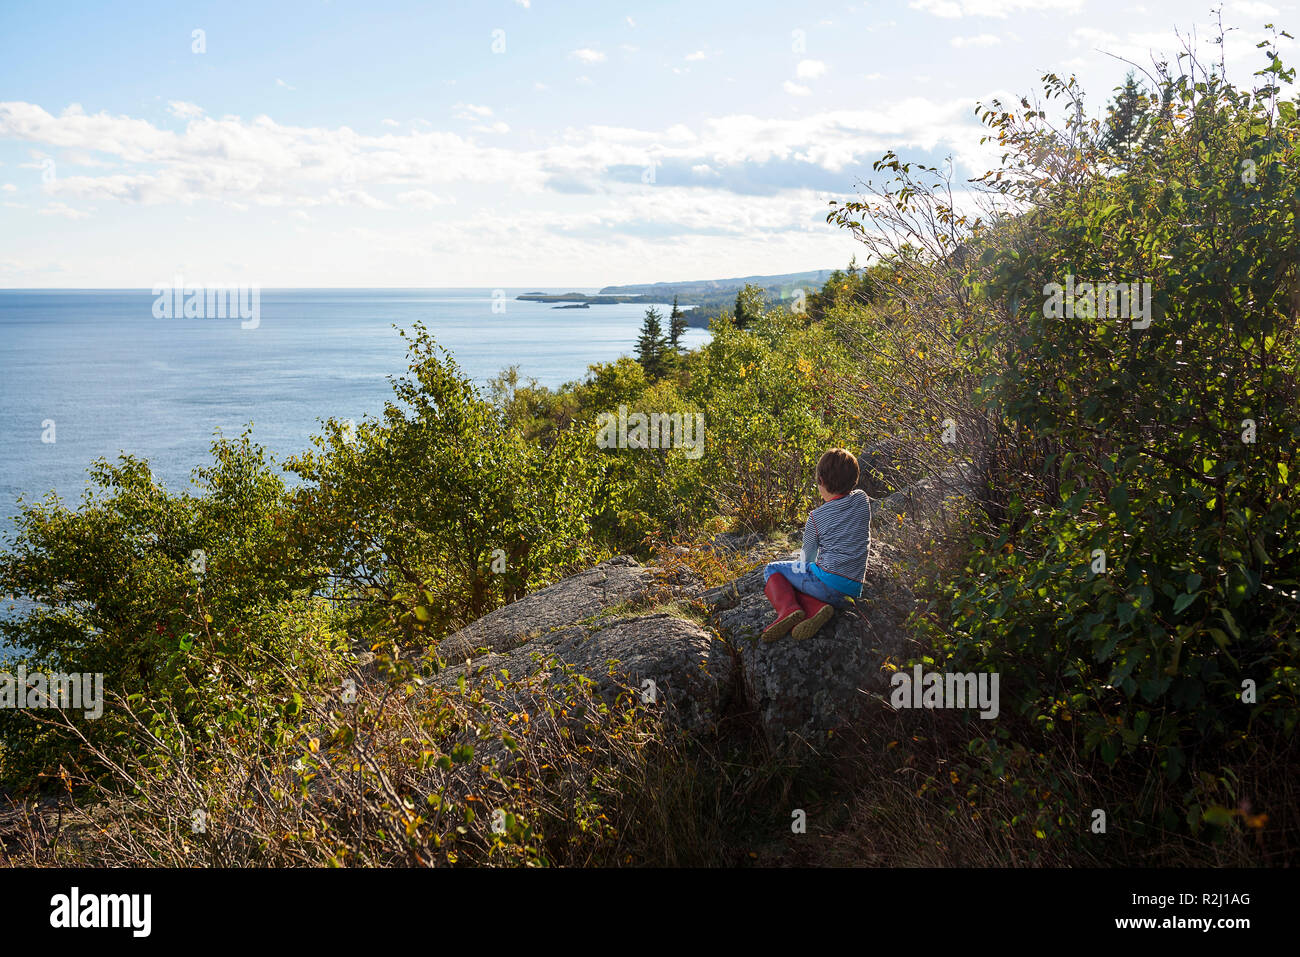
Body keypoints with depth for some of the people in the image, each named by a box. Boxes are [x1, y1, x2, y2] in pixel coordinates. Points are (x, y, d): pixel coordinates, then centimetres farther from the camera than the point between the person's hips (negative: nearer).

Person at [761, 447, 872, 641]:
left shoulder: (816, 517, -3)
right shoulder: (862, 500, 8)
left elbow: (807, 557, 10)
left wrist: (803, 566, 34)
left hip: (827, 581, -6)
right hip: (853, 591, 6)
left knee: (772, 570, 15)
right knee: (792, 586, 24)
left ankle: (787, 610, -13)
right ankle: (816, 609, -8)